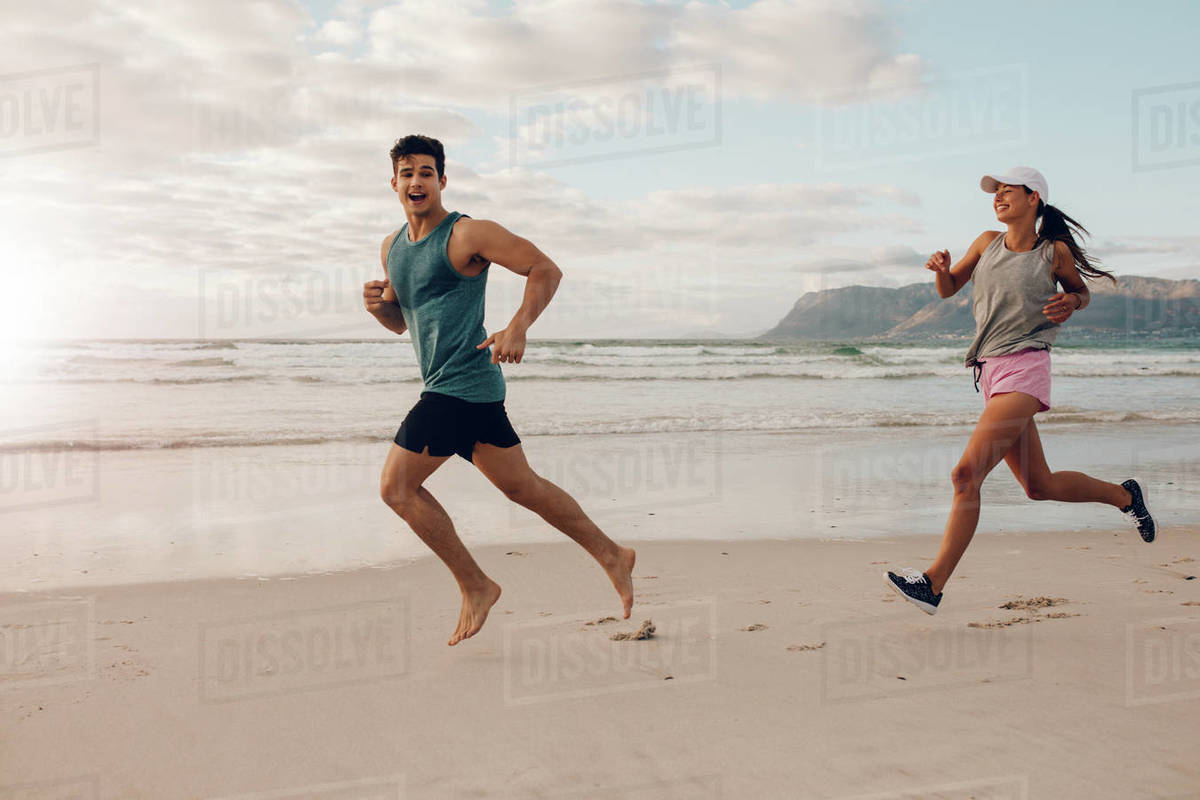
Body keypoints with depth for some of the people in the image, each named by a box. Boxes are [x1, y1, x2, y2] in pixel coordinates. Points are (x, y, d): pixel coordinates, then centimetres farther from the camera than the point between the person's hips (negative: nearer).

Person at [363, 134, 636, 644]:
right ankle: (611, 555, 25)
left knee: (397, 486, -6)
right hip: (472, 391, 9)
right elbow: (400, 323, 26)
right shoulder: (392, 248, 16)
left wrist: (518, 327, -24)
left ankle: (475, 587, 5)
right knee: (522, 487, 14)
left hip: (462, 387, -9)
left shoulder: (467, 234, -9)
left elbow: (545, 269, -10)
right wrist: (378, 304, 3)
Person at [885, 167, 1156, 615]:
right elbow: (948, 289, 17)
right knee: (1039, 485, 15)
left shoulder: (1054, 251, 0)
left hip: (1024, 369, -7)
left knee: (966, 474, -18)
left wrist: (1071, 301, -7)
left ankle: (933, 584, -15)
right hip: (990, 372, 7)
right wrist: (941, 269, -5)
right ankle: (1124, 496, 39)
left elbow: (1081, 292, 16)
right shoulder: (988, 243, 11)